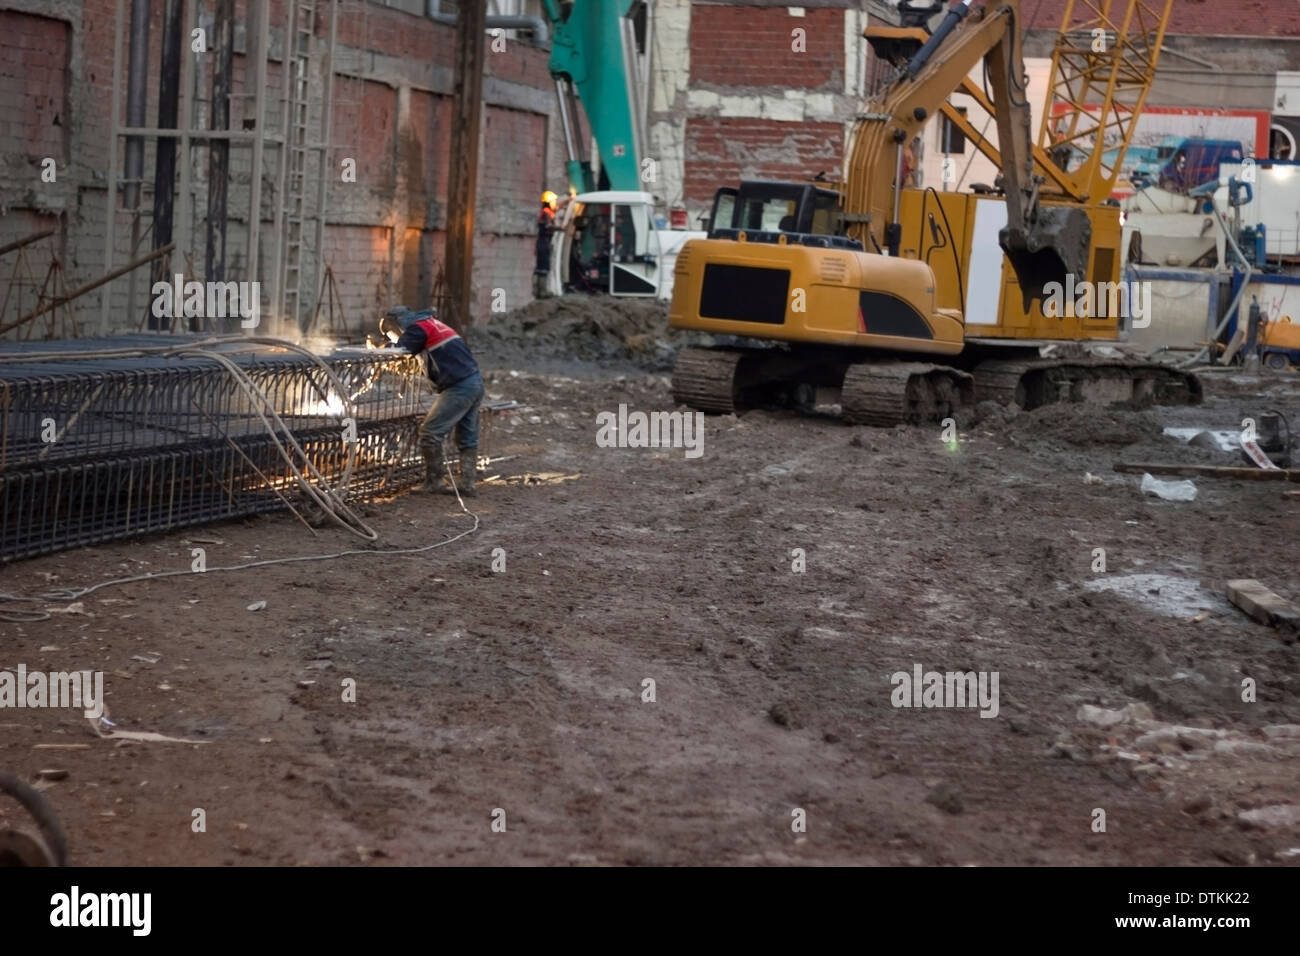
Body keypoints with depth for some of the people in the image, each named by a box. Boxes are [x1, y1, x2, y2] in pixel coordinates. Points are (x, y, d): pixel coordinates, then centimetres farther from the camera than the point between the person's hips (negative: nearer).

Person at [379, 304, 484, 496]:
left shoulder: (417, 328, -7)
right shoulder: (432, 323, 21)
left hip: (459, 387, -10)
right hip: (475, 381, 10)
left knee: (431, 432, -4)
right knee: (468, 436, 11)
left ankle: (433, 482, 0)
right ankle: (468, 484, 12)